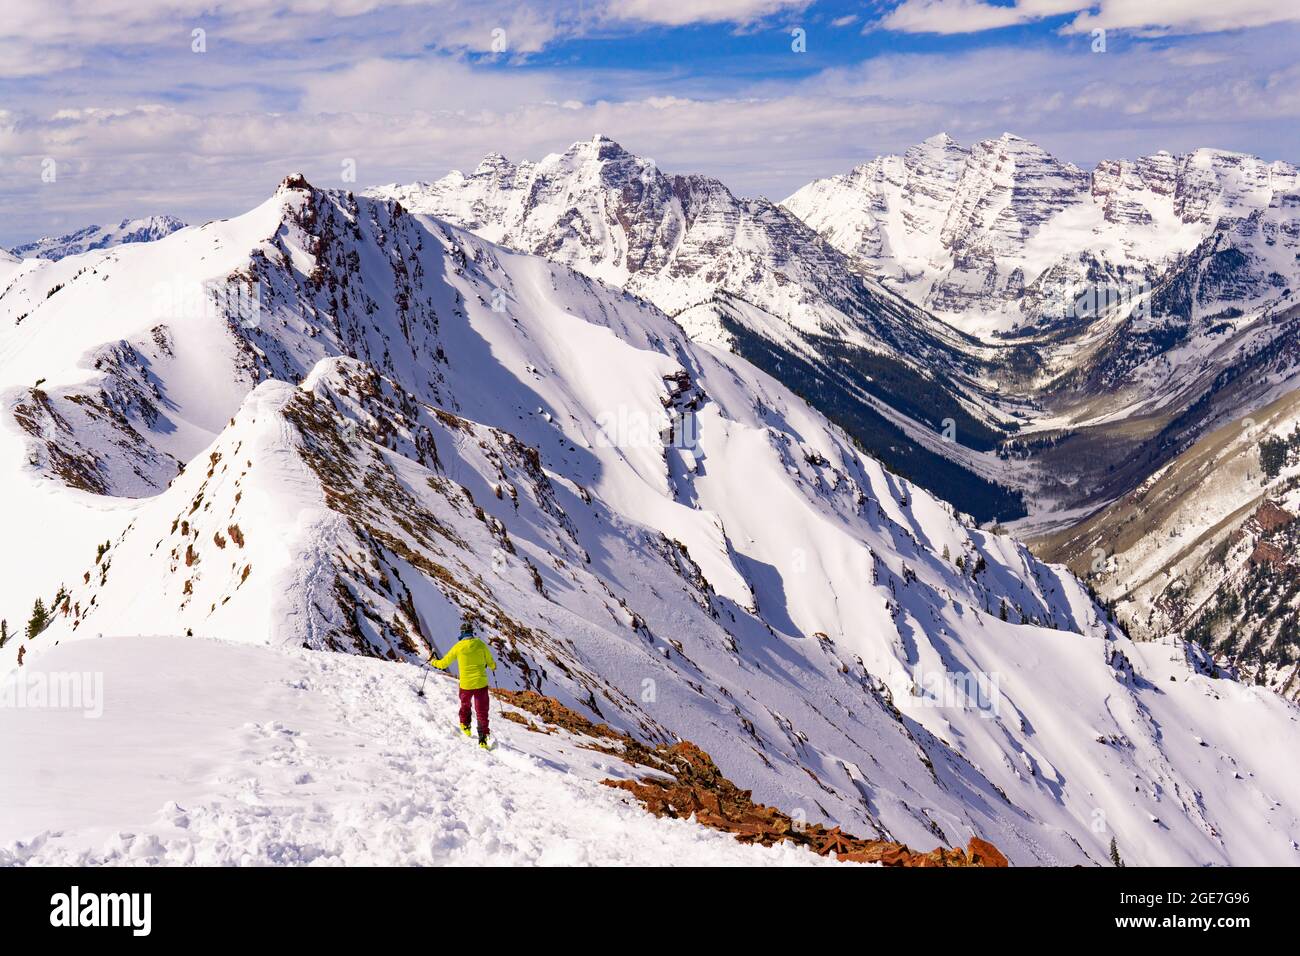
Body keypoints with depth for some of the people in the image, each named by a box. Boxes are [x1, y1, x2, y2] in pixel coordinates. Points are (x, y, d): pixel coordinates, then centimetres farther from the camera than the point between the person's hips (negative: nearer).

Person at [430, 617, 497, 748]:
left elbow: (443, 664, 4)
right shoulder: (480, 644, -4)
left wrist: (432, 662, 24)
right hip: (481, 684, 0)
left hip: (466, 685, 0)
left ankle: (465, 726, 44)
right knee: (482, 712, 4)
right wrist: (493, 666, 30)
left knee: (465, 704, 30)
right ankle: (483, 739, -5)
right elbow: (491, 663, 5)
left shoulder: (458, 647, -7)